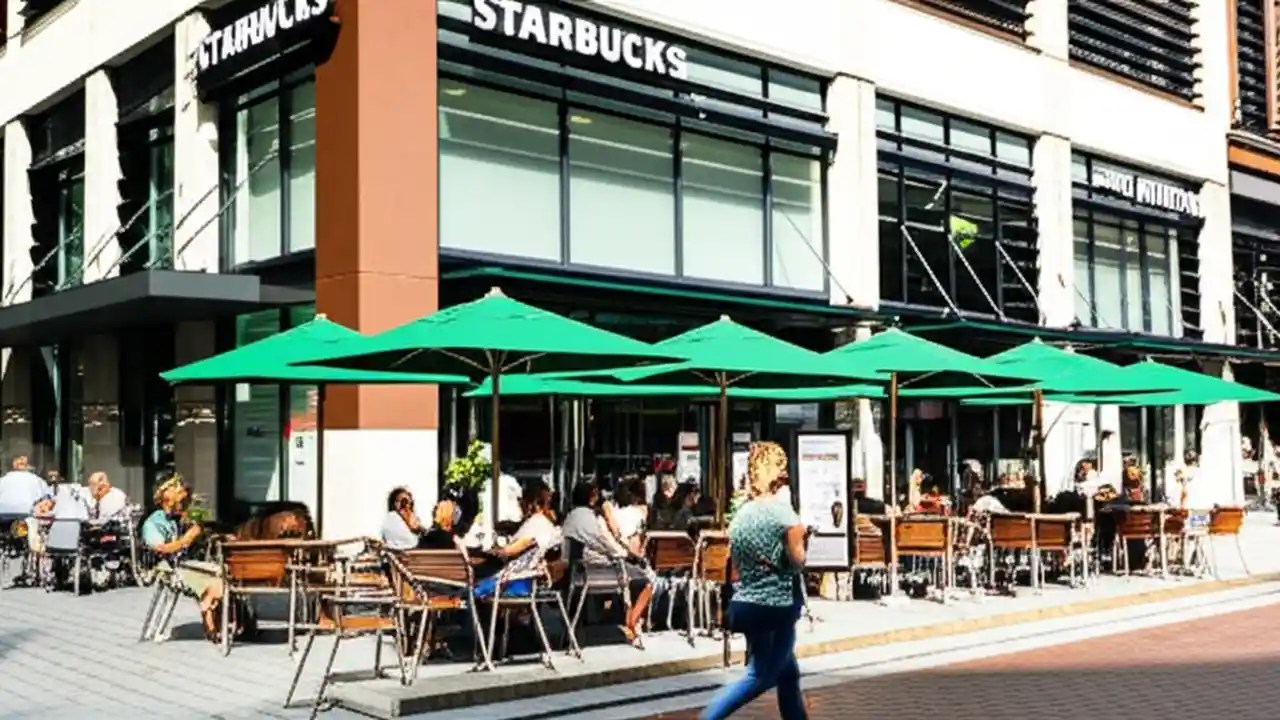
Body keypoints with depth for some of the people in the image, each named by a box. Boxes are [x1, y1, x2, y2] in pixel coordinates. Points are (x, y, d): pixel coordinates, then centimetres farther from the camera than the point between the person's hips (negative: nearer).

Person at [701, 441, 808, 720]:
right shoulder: (782, 512, -13)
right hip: (776, 606, -7)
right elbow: (798, 561, -12)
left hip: (745, 603, 7)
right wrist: (800, 537, 4)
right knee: (760, 677, -1)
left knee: (788, 674, 16)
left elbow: (736, 562, 11)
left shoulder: (740, 515, 7)